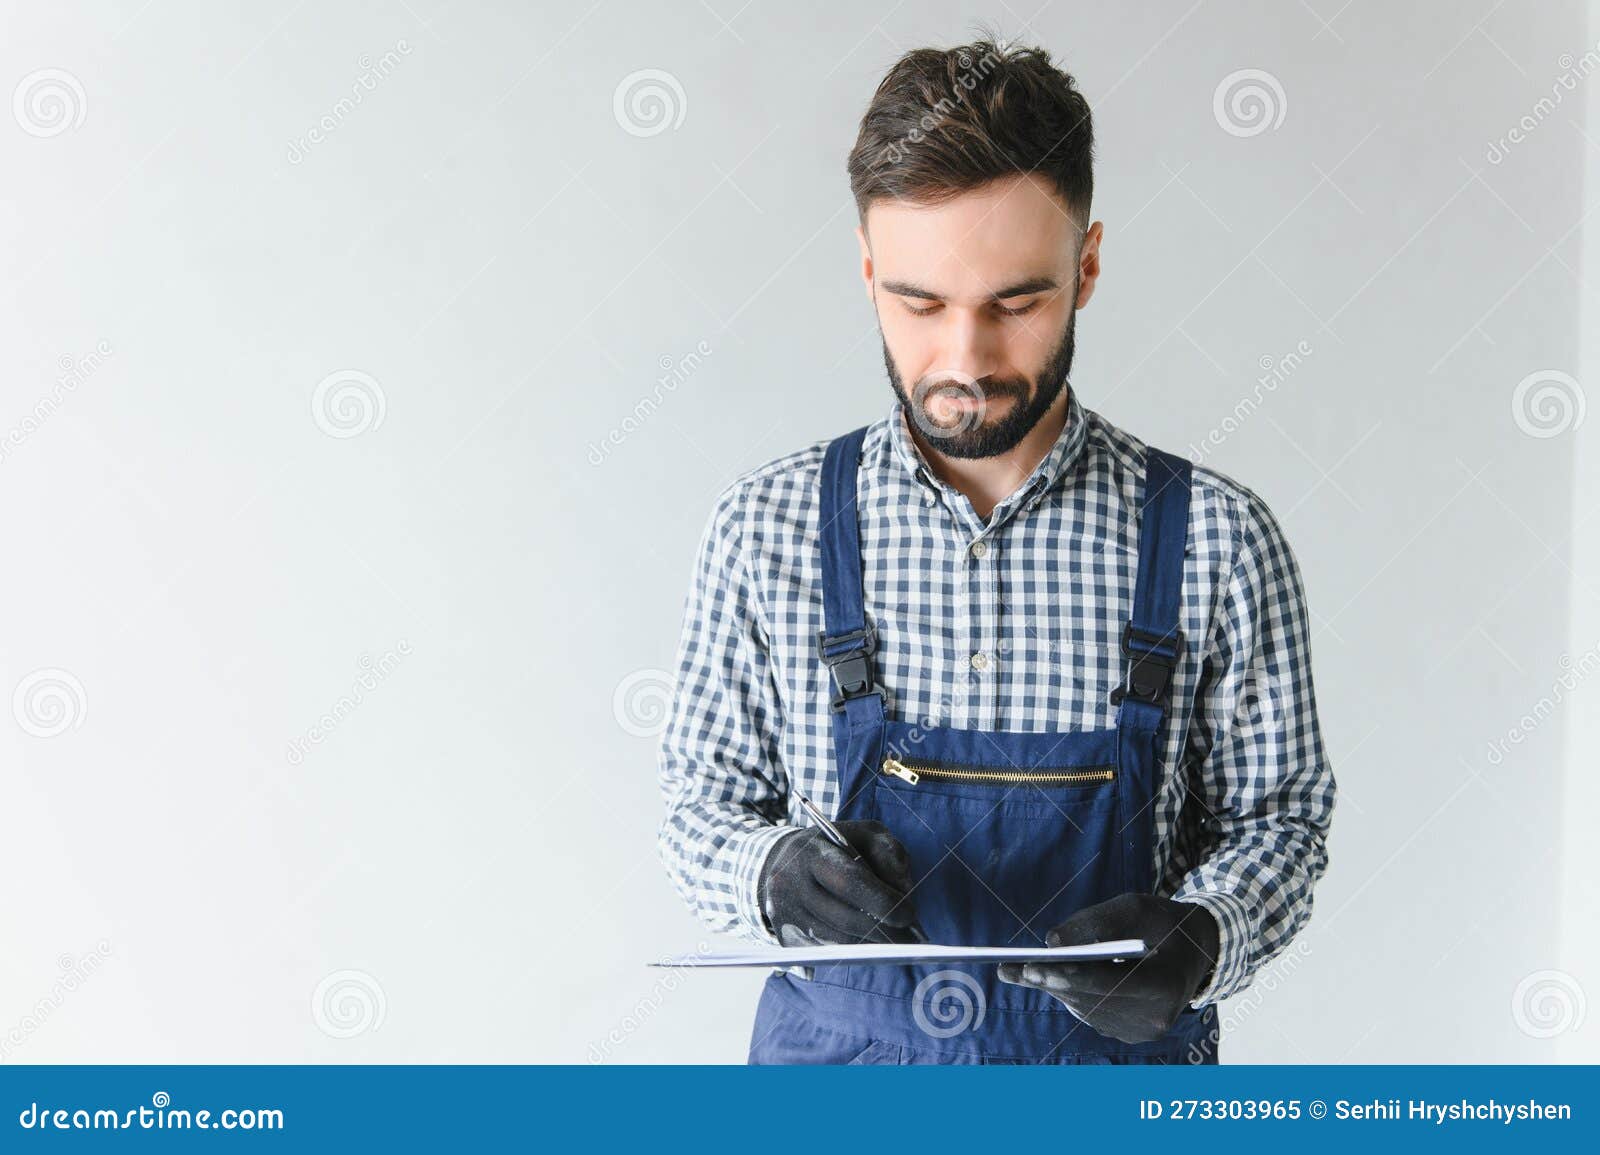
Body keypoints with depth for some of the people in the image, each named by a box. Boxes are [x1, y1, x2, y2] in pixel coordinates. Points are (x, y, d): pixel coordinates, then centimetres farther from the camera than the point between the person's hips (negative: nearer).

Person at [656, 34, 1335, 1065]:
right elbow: (706, 806, 2)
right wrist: (771, 873, -19)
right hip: (835, 1055, 2)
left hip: (1119, 1057, -1)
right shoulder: (765, 528, -6)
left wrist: (1198, 939, -20)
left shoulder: (1215, 540, -9)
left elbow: (1275, 816, 0)